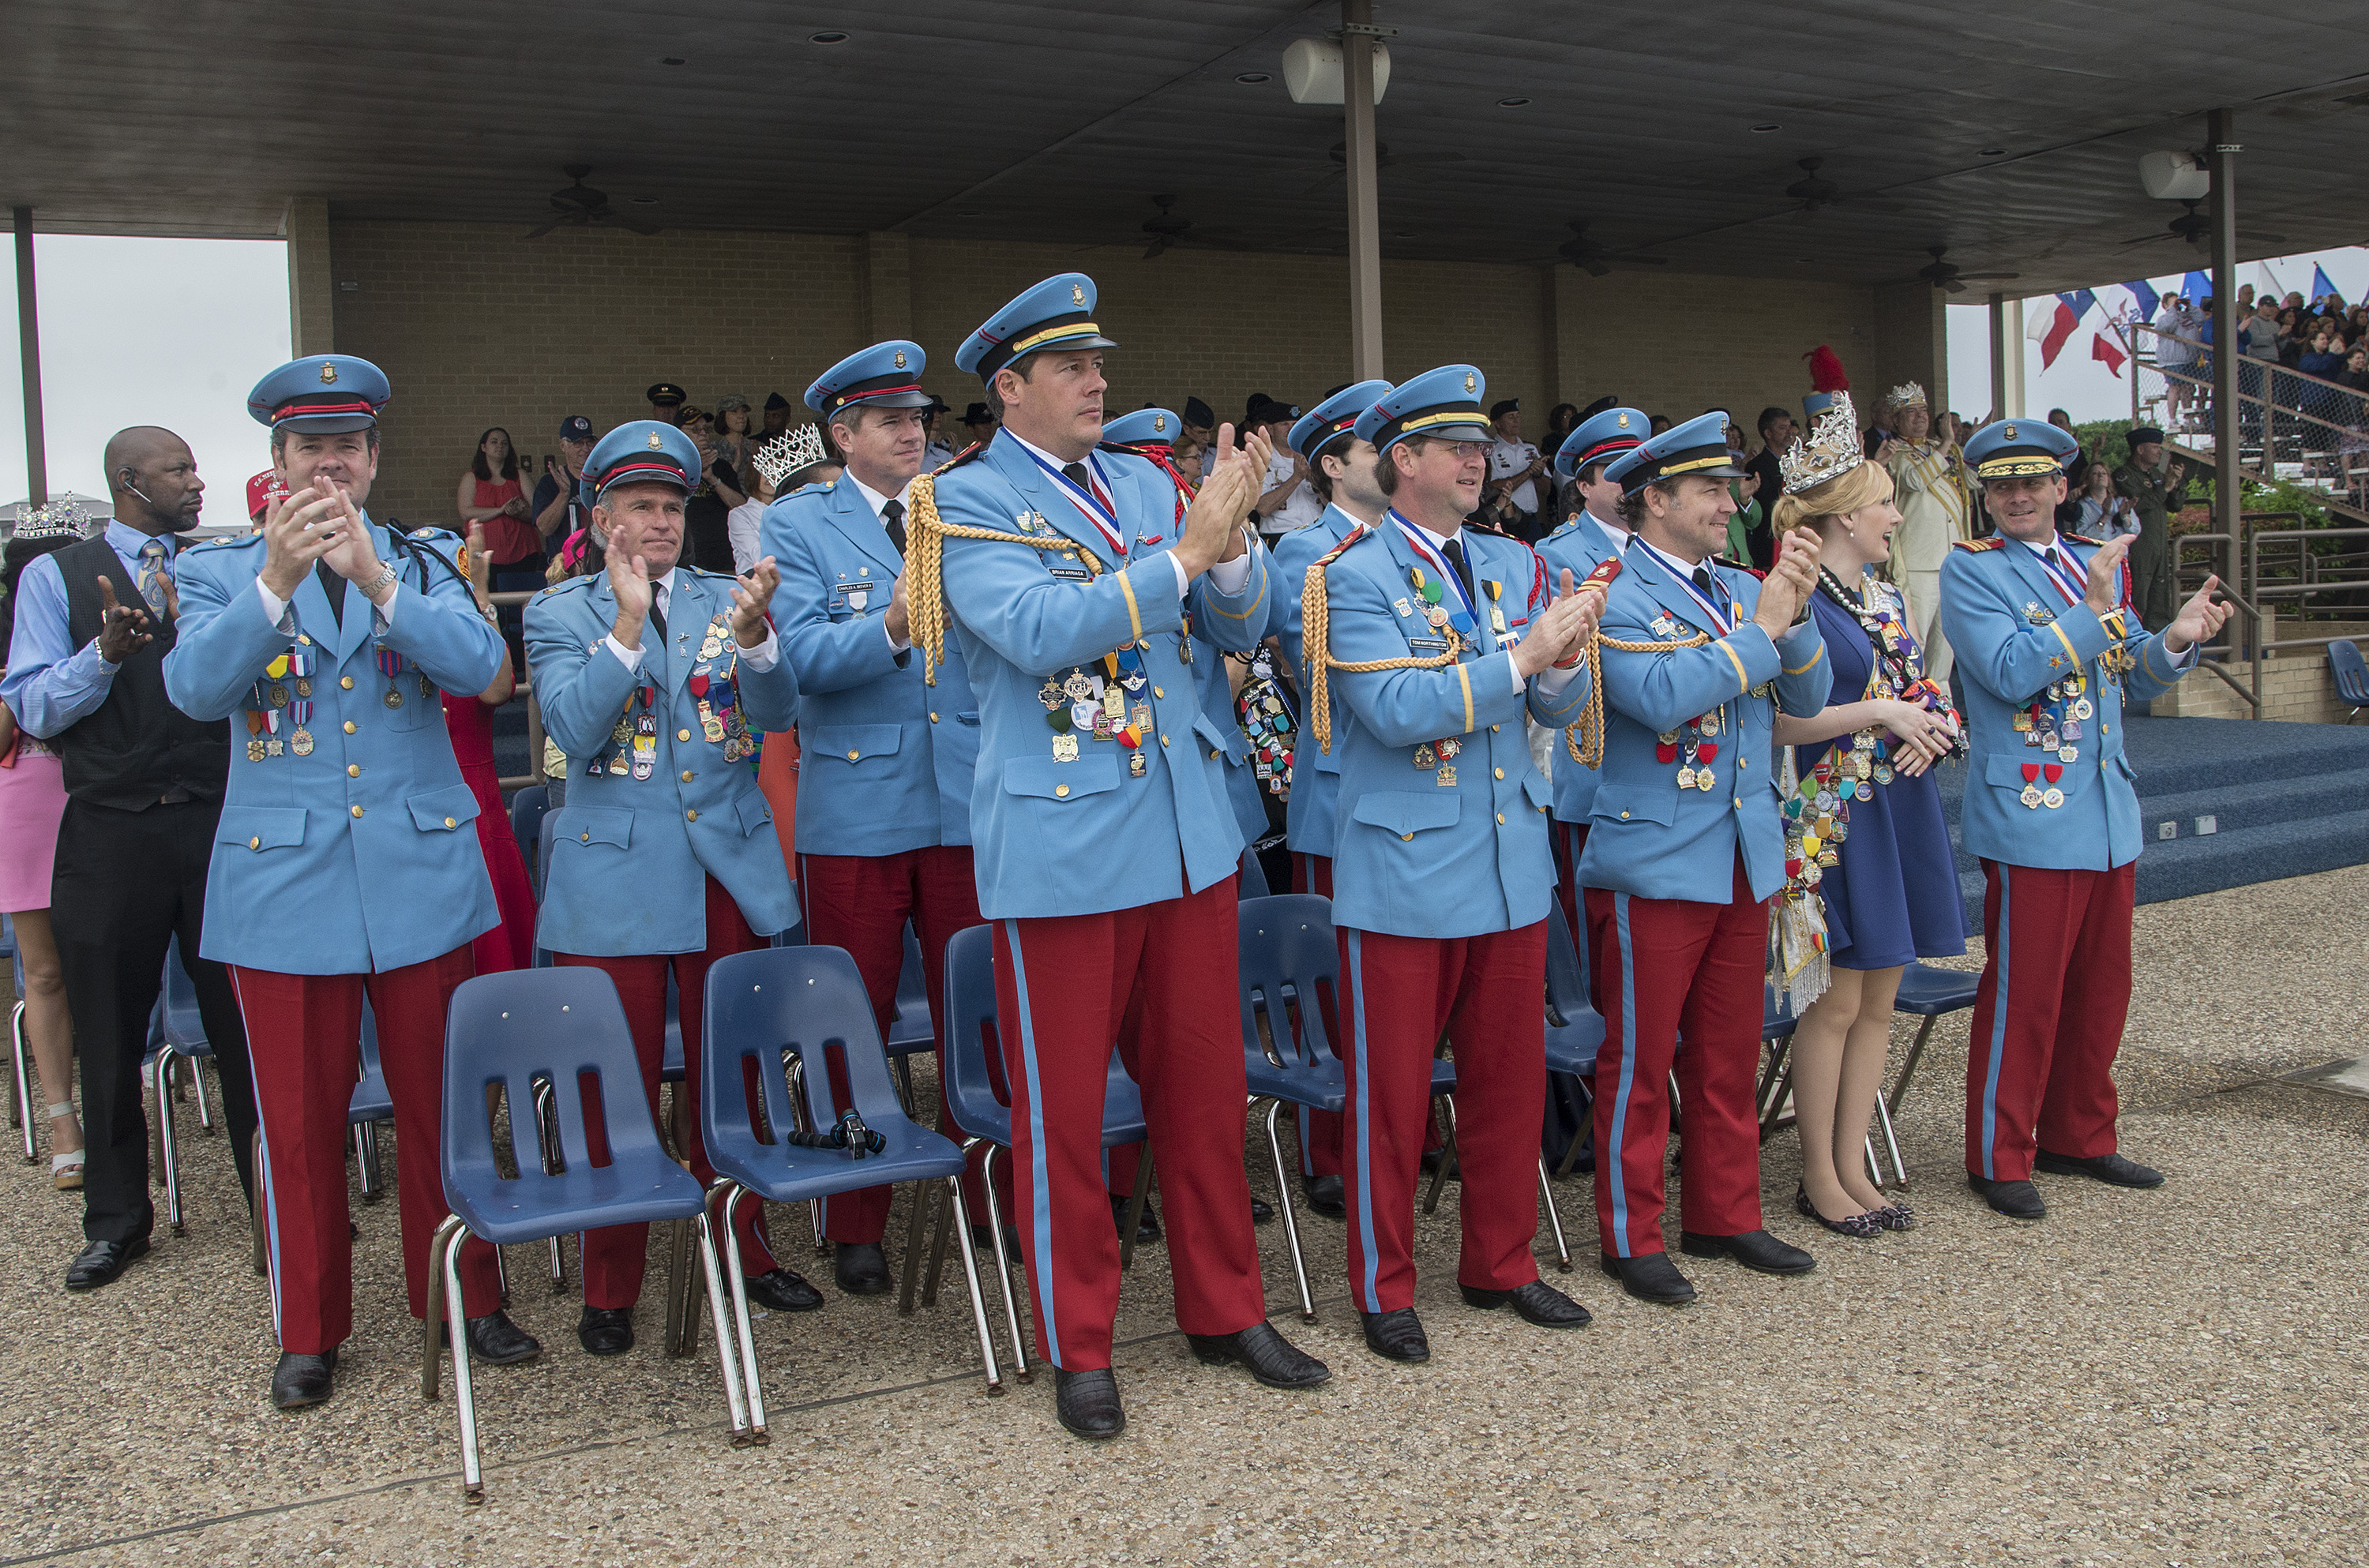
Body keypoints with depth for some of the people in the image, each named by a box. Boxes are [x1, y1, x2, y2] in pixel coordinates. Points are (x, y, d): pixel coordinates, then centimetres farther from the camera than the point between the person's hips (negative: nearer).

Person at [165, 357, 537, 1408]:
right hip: (283, 887, 0)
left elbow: (478, 664, -13)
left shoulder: (423, 562, 6)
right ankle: (309, 1331, 23)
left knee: (439, 1103, 10)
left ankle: (462, 1297, 26)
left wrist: (375, 580, -27)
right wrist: (274, 584, -28)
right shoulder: (221, 574, 4)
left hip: (422, 878, 1)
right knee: (299, 1119, 8)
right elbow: (194, 689, -14)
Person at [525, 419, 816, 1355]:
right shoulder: (560, 613, 1)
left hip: (729, 867, 3)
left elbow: (778, 714, -4)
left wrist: (754, 634, -22)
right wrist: (628, 624, -22)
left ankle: (739, 1250, 29)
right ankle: (609, 1287, 18)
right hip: (613, 881, -2)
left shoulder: (725, 601, 7)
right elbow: (573, 729, -13)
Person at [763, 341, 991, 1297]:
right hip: (856, 806, -2)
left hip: (968, 797, 2)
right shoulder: (796, 525, 2)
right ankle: (856, 1225, 20)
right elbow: (809, 657, -12)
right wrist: (891, 628, -27)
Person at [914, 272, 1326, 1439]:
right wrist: (1183, 553, -22)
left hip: (1186, 832, 5)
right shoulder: (965, 502, -6)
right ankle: (1079, 1349, 21)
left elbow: (1238, 627, 10)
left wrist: (1230, 546, -11)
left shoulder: (1146, 486, 11)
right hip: (1060, 840, -5)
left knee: (1203, 1081, 14)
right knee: (1061, 1104, 5)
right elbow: (1036, 631, -22)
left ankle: (1224, 1309, 30)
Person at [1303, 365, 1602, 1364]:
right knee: (1391, 1088, 5)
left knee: (1511, 1076, 14)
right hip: (1404, 871, -6)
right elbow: (1394, 709, -20)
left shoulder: (1512, 565, 11)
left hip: (1511, 867, 6)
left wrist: (1564, 654, -13)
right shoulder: (1352, 574, -8)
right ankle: (1385, 1289, 21)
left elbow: (1562, 707, 9)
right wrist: (1520, 657, -20)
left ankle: (1499, 1265, 30)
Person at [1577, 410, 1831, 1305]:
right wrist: (1759, 628, -18)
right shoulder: (1612, 600, -9)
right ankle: (1631, 1238, 14)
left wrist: (1795, 613, -7)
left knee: (1729, 1055, 15)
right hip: (1654, 864, -7)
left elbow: (1808, 701, 9)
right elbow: (1661, 696, -25)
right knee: (1638, 1061, 3)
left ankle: (1725, 1216, 28)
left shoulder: (1743, 592, 12)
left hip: (1746, 861, 7)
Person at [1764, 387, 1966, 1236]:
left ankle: (1853, 1168, 20)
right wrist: (1876, 713, -18)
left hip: (1901, 810, 8)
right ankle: (1819, 1179, 11)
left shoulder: (1886, 600, 14)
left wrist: (1928, 729, -1)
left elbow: (1919, 692, 20)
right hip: (1834, 817, -8)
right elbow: (1779, 723, -16)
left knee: (1878, 1003, 10)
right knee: (1836, 1004, -2)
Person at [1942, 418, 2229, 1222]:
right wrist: (2092, 611, -22)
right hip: (2030, 816, -7)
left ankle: (2079, 1136, 28)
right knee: (2022, 993, -2)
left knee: (2100, 989, 14)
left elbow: (2133, 680, 16)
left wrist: (2177, 639, -3)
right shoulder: (1970, 570, -6)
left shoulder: (2101, 562, 13)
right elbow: (2009, 673, -18)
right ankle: (1999, 1158, 9)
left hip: (2109, 815, 7)